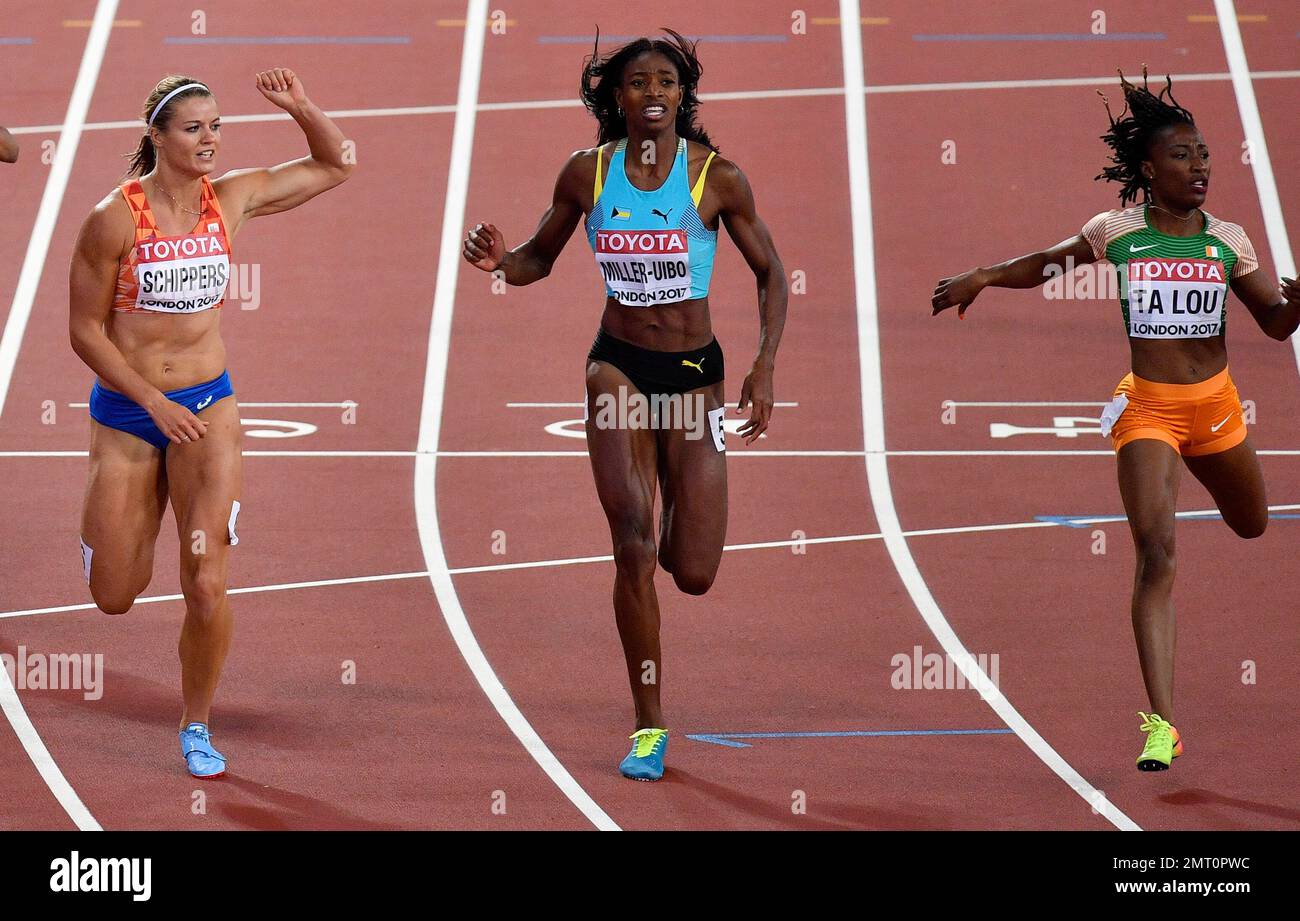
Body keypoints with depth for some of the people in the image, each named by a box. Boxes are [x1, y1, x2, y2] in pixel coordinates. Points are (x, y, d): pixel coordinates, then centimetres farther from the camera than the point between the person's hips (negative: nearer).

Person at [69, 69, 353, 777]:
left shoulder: (230, 199, -2)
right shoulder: (115, 218, -13)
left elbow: (333, 165, 10)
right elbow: (84, 329, -9)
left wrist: (300, 108, -9)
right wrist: (155, 403, -14)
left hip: (207, 406, 2)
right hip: (125, 411, -2)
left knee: (207, 586, -11)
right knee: (115, 598, 8)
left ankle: (196, 728, 9)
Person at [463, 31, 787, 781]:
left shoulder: (717, 177, -8)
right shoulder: (587, 173, -2)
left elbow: (771, 274, 2)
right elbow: (539, 260, 11)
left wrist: (765, 367, -9)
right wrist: (499, 259, -12)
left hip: (694, 372, -1)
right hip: (619, 365, 1)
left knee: (693, 574, -3)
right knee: (633, 542, -16)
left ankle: (679, 520, 37)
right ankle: (649, 727, -4)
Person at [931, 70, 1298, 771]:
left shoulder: (1226, 240, 1)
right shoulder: (1116, 232, -2)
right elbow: (1047, 265, 16)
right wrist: (982, 277, 3)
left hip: (1216, 404, 3)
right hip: (1147, 407, -3)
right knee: (1156, 552, -19)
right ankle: (1162, 723, -23)